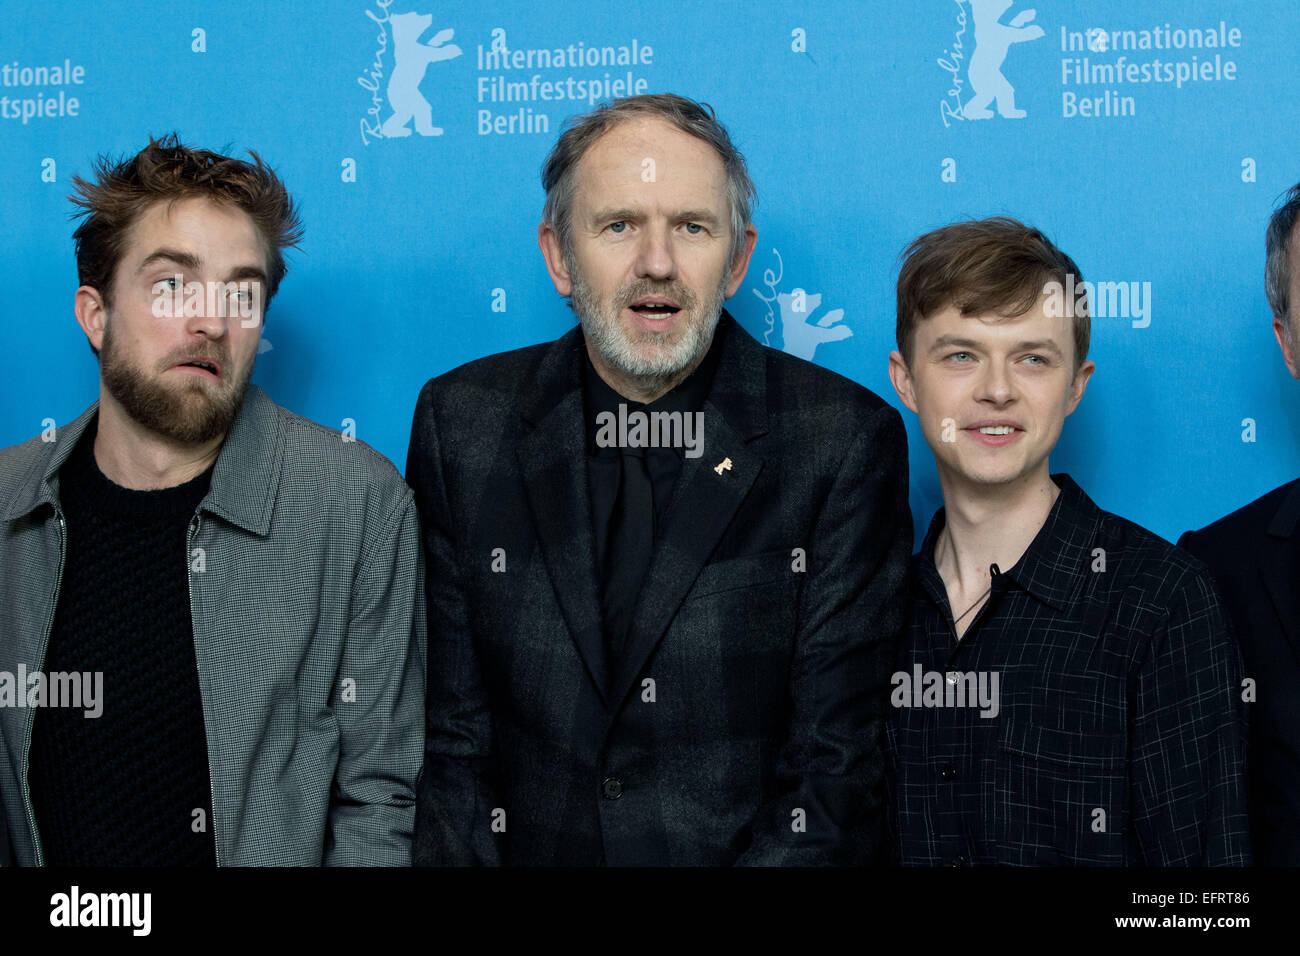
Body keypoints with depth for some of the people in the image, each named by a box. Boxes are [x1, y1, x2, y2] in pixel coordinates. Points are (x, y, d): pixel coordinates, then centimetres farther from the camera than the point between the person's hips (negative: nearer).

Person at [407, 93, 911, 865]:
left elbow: (843, 762, -3)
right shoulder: (461, 426, 3)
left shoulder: (849, 442, -3)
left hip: (759, 853, -1)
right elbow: (449, 734, 3)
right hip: (529, 847, 1)